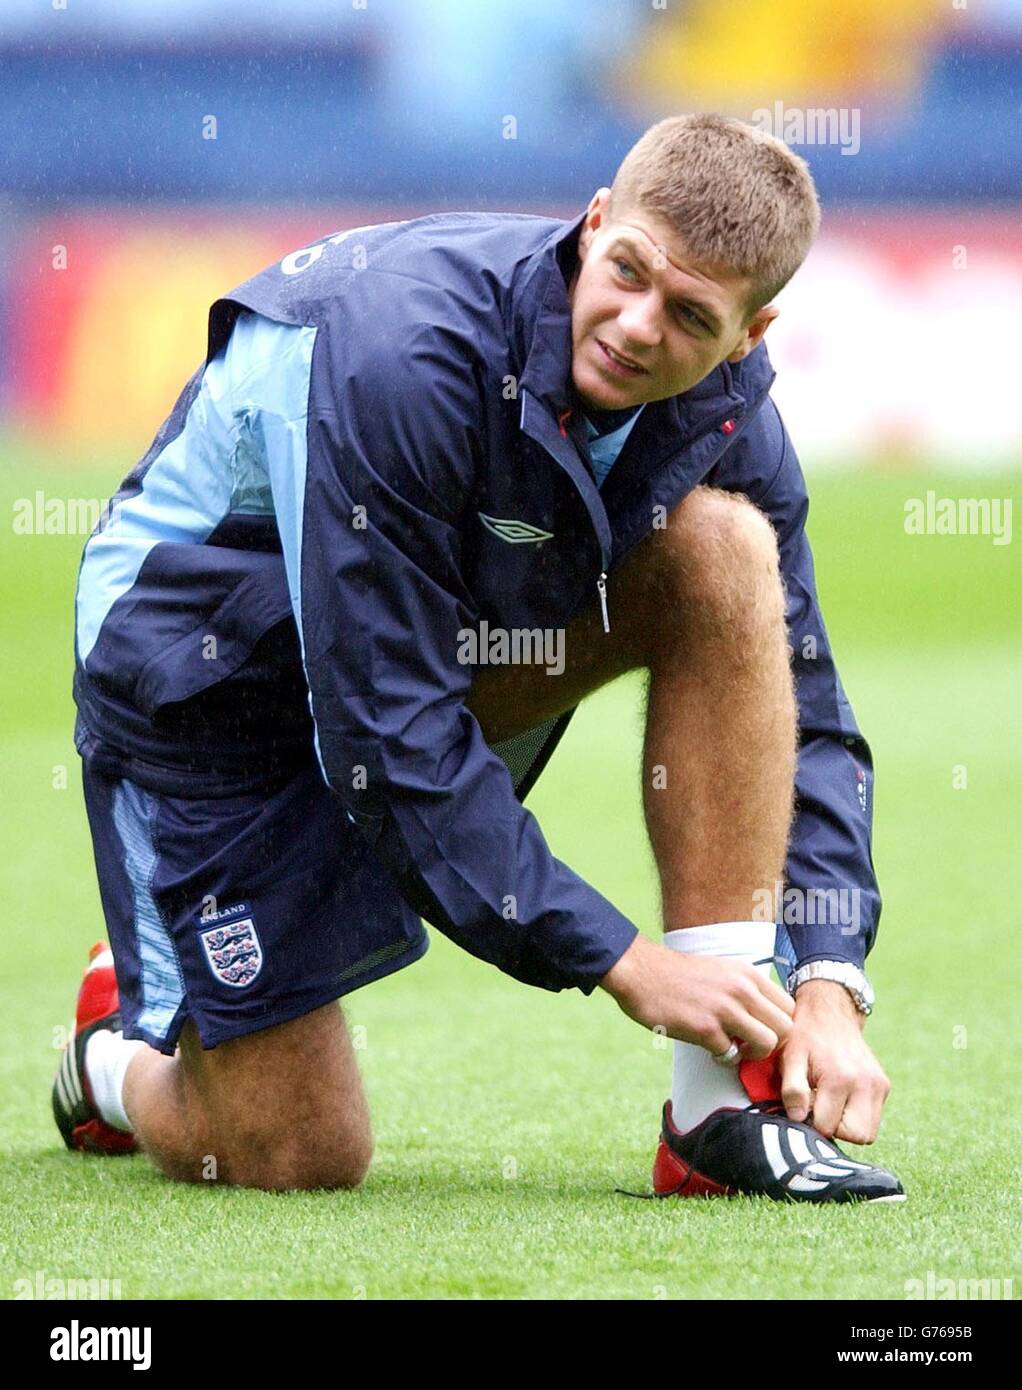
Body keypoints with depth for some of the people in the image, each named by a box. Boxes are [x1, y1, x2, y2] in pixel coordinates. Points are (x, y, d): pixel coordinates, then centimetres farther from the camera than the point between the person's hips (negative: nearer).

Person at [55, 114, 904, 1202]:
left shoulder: (723, 410, -15)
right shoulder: (398, 348, -35)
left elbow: (802, 713, -7)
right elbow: (383, 726, -33)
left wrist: (828, 989, -22)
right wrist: (620, 961, -31)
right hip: (212, 677, -5)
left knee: (722, 546, -21)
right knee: (299, 1163, -9)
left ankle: (728, 1105, -18)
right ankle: (122, 1047, 30)